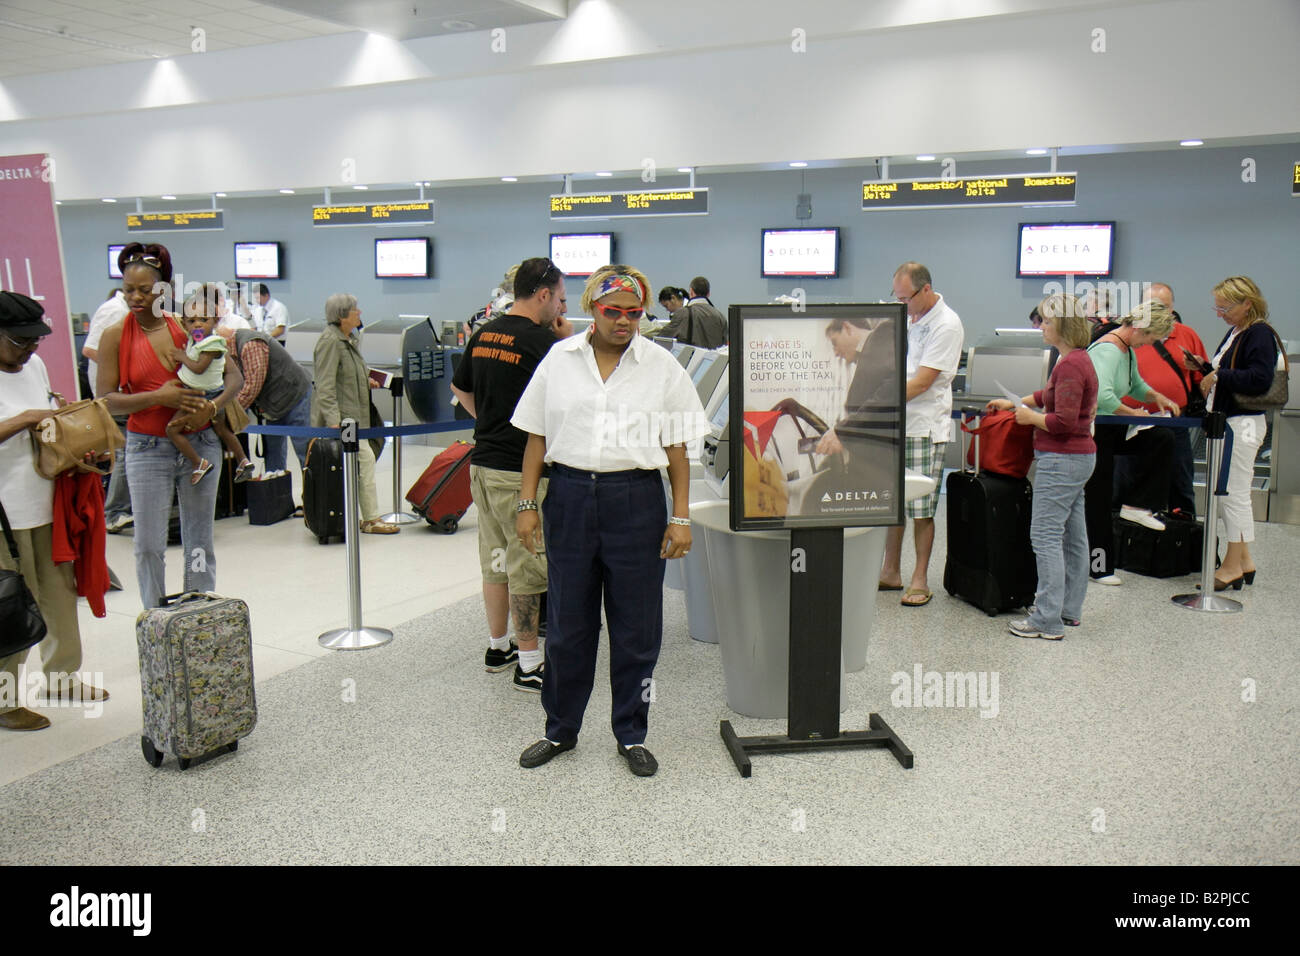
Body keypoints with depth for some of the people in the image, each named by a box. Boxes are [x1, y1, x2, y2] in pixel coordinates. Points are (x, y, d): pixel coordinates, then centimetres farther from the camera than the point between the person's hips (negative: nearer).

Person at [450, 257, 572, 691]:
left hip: (482, 462, 8)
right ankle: (529, 664, 7)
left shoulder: (483, 335, 9)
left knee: (495, 557, 18)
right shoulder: (542, 342, -16)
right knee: (528, 564, 0)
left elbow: (460, 388, 21)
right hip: (521, 470, -8)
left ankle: (498, 647, 30)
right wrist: (568, 343, -1)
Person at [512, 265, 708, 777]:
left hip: (636, 498, -1)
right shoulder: (560, 359, 4)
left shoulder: (662, 365, 2)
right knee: (567, 623, 10)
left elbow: (677, 448, 3)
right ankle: (560, 730, 28)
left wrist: (680, 517, -3)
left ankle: (631, 735, 24)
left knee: (636, 627, 6)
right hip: (570, 495, 1)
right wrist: (527, 504, 2)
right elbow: (536, 438, 8)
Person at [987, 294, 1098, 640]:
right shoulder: (1076, 359, 13)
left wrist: (1030, 417, -9)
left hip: (1063, 460, -11)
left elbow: (1064, 421, -24)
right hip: (1077, 457, 11)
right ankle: (1070, 608, 26)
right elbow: (1051, 395, 31)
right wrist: (1015, 403, 33)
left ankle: (1048, 621, -5)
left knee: (1045, 536, -7)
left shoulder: (1071, 364, -19)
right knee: (1072, 534, 16)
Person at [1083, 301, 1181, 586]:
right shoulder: (1107, 350, -22)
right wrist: (1133, 413, -24)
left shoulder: (1127, 350, 9)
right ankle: (1099, 568, 10)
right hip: (1093, 430, -9)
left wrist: (1156, 397, 8)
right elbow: (1102, 396, -37)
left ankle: (1137, 505, 1)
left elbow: (1136, 385, 27)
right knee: (1098, 501, -1)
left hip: (1112, 428, 9)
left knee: (1162, 439, -5)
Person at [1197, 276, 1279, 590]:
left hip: (1243, 424, -10)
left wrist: (1218, 376, -19)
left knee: (1234, 494, -3)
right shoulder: (1235, 332, 14)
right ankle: (1243, 560, 23)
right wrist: (1207, 368, 6)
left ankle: (1233, 566, 6)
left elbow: (1260, 379, -26)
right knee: (1226, 493, 14)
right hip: (1225, 421, 10)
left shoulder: (1260, 334, -14)